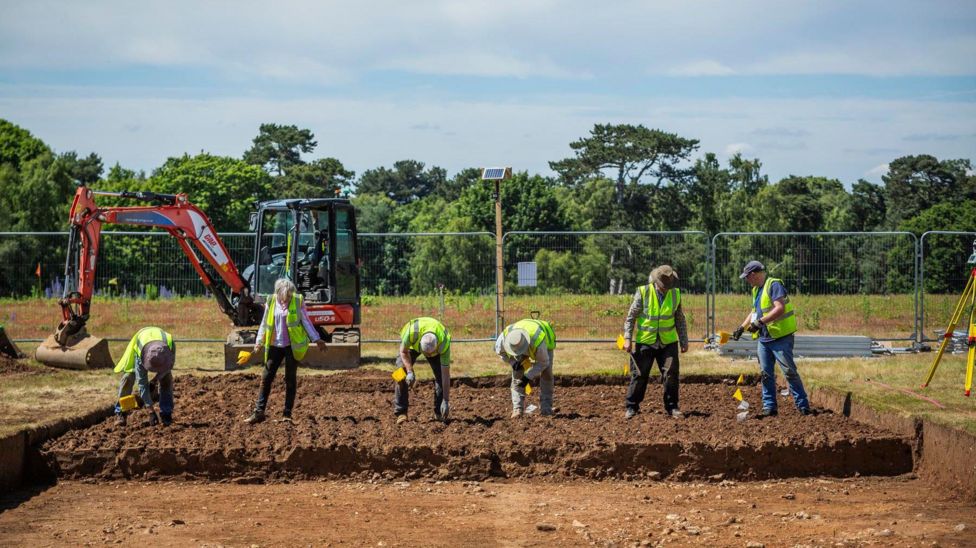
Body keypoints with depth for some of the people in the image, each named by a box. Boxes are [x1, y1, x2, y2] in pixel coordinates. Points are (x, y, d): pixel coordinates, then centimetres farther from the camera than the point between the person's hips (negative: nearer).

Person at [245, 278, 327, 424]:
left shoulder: (297, 302, -5)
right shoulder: (271, 302, 1)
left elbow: (306, 322, 2)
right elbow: (265, 324, 8)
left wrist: (316, 339, -1)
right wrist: (259, 341, -1)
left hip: (292, 346, -2)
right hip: (275, 346, 2)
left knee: (290, 379, 2)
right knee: (266, 377, 0)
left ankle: (287, 413, 7)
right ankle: (259, 411, 3)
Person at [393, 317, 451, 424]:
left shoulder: (444, 344, -42)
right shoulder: (412, 331, -45)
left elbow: (446, 375, -35)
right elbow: (404, 351, -23)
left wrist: (445, 401, -35)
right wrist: (410, 372, -36)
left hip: (435, 347, 0)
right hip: (410, 344, 0)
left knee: (441, 375, -15)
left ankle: (439, 413, 0)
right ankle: (401, 413, -7)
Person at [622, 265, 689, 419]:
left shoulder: (675, 294, 1)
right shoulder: (643, 293, -9)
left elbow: (680, 320, 10)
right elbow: (631, 317, -5)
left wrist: (684, 342, 10)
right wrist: (628, 338, -10)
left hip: (668, 342, 2)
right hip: (645, 341, -2)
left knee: (671, 374, -2)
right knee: (639, 374, 1)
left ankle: (671, 407, 10)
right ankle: (632, 407, 11)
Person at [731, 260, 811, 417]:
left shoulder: (774, 285, -13)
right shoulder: (756, 289, 16)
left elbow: (780, 308, -25)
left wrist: (760, 322, -28)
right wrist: (742, 327, 21)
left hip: (781, 338, -9)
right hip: (764, 339, 9)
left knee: (790, 372, -6)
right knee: (766, 374, 7)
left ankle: (803, 406, -1)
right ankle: (769, 407, 12)